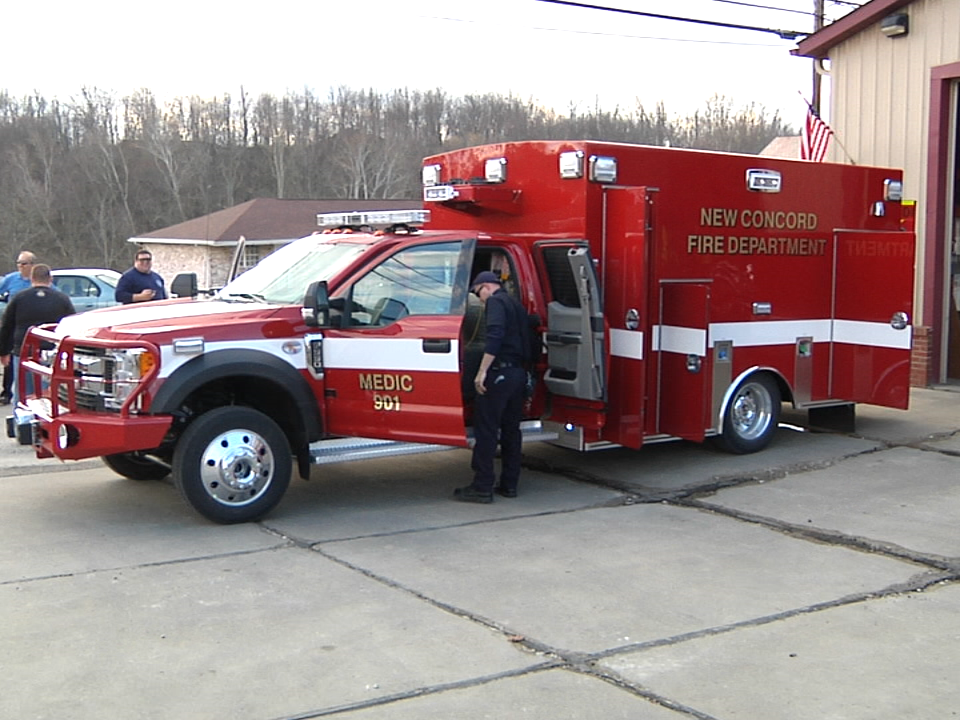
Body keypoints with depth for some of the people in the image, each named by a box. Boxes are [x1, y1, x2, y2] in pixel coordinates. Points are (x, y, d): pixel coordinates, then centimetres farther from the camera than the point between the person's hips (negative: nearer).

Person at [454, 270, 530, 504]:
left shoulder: (496, 302, -7)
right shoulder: (516, 305, 22)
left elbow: (495, 336, -22)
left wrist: (482, 371, -23)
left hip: (500, 373, -9)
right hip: (518, 373, 9)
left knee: (486, 430, -6)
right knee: (511, 429, 13)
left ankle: (482, 488, -5)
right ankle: (509, 484, 17)